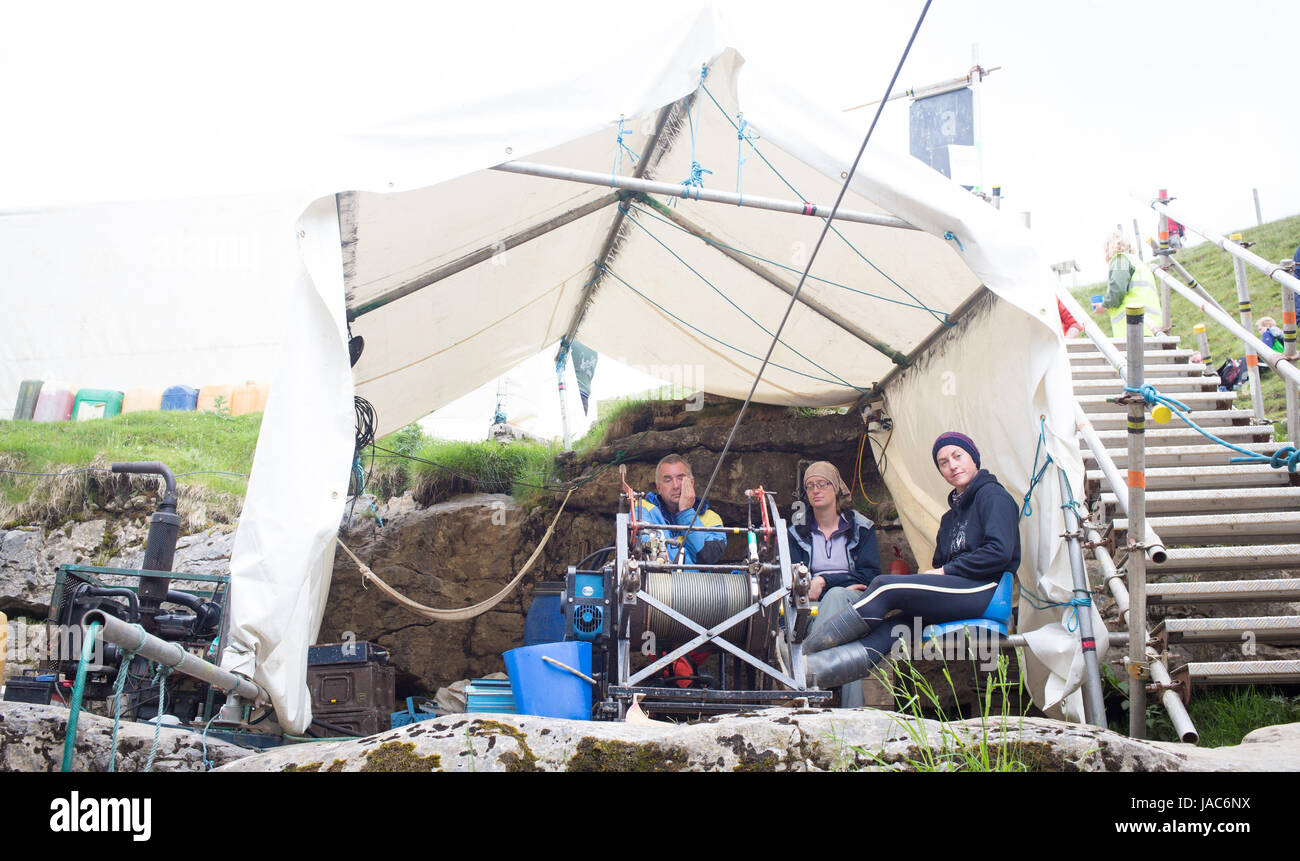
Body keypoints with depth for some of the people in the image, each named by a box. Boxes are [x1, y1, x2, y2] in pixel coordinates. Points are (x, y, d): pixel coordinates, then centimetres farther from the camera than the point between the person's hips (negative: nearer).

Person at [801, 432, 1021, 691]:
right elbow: (939, 565, 23)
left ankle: (805, 649, -18)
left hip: (985, 591, -7)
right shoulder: (951, 516, 29)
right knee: (895, 628, -20)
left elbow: (1000, 552, -13)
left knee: (886, 585, -20)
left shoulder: (993, 495, 3)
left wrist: (945, 571, -8)